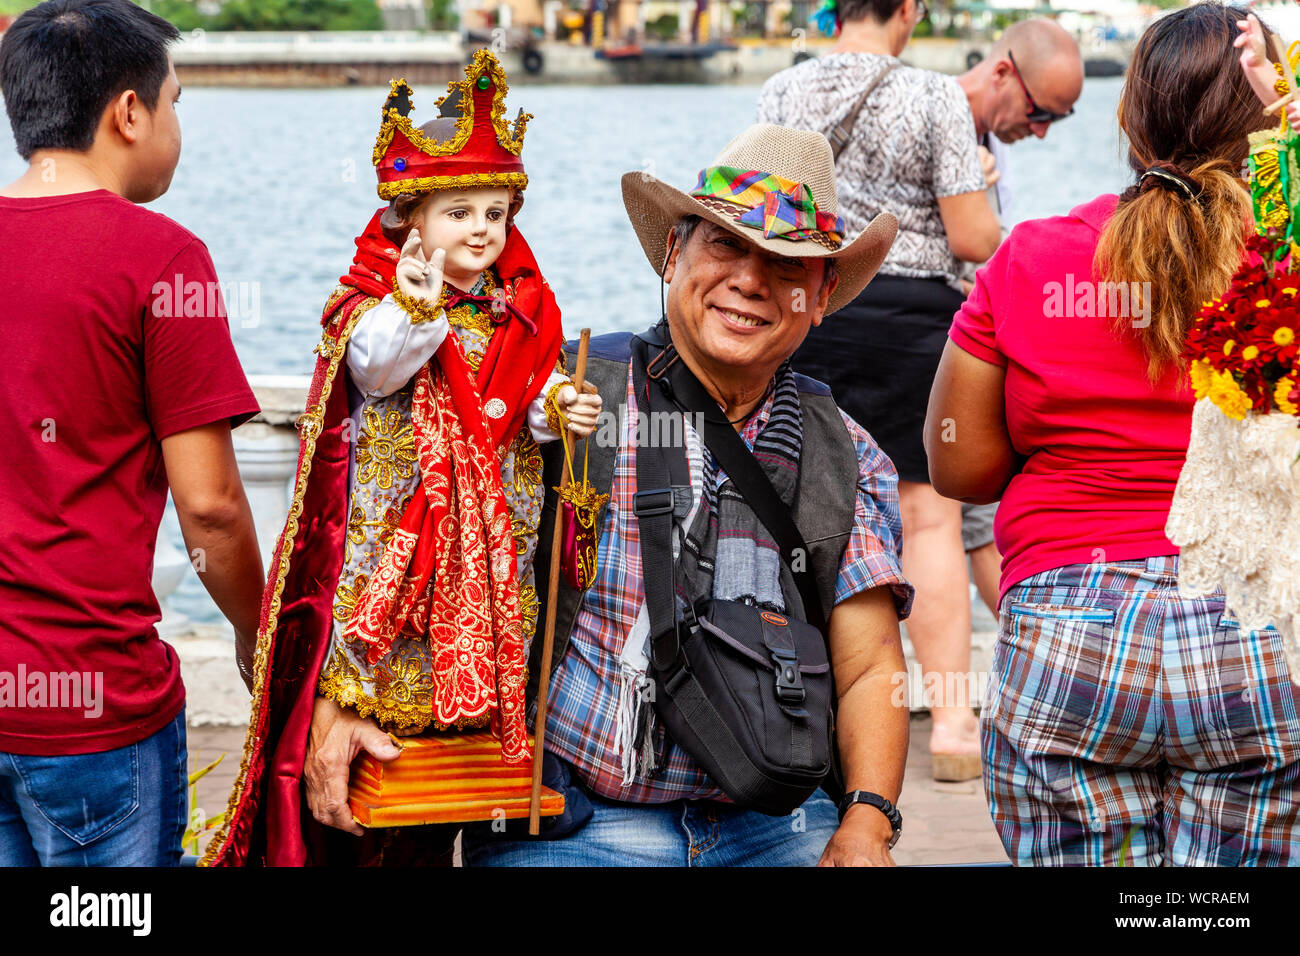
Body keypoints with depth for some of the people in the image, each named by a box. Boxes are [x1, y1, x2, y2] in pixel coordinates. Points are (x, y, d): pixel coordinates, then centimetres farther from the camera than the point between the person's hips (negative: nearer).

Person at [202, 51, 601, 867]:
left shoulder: (521, 311, 7)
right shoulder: (376, 301, -9)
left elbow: (532, 404, 8)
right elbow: (376, 369, -30)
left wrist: (555, 413, -14)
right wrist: (414, 312, -48)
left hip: (491, 526, 5)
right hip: (395, 513, -5)